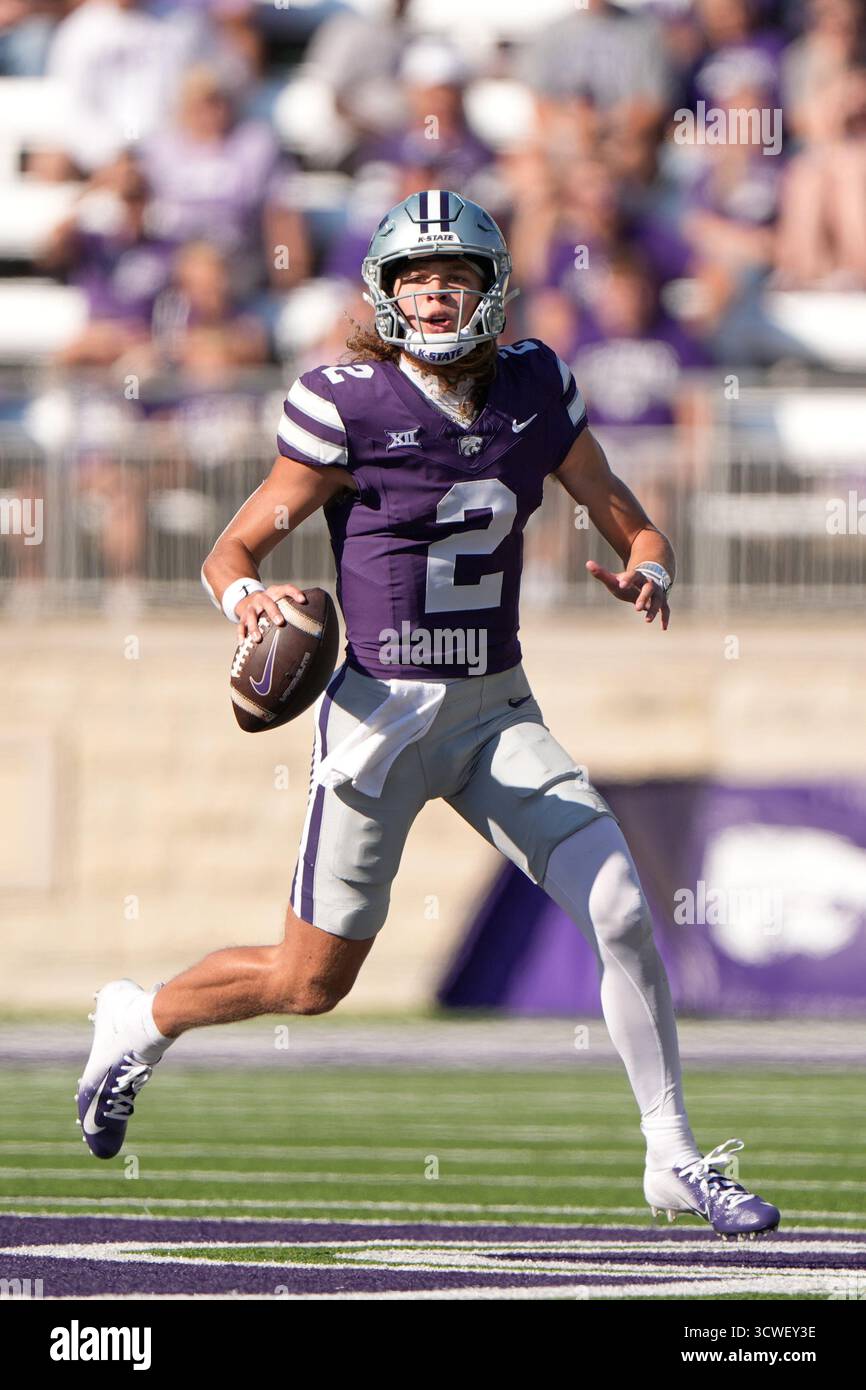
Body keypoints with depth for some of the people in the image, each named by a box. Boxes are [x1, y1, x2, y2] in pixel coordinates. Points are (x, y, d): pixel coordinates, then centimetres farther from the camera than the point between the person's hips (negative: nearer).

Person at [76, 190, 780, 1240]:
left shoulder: (534, 389, 2)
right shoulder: (348, 404, -12)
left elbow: (631, 525, 10)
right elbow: (232, 549, -7)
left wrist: (645, 576, -13)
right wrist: (247, 595, -30)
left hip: (499, 713, 4)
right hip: (382, 711, -4)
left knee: (623, 914, -8)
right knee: (311, 984, 4)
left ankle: (674, 1159, 4)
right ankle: (139, 1021, 33)